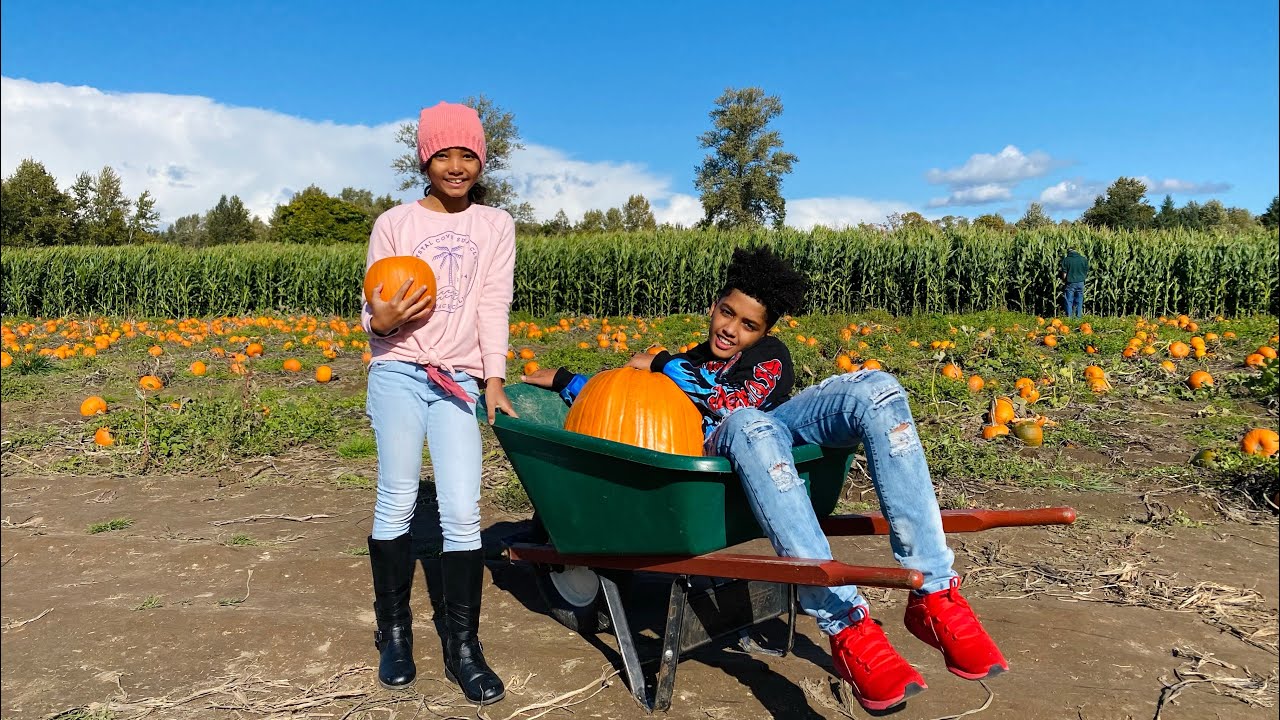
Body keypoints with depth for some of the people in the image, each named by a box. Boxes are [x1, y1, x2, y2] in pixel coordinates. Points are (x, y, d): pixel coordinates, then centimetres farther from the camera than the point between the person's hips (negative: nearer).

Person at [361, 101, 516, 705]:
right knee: (397, 501, -3)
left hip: (459, 380, 1)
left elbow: (494, 305, 2)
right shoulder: (394, 224, 7)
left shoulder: (496, 226, 11)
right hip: (398, 372, 0)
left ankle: (463, 647, 7)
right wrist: (381, 319, -19)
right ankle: (394, 633, 16)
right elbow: (373, 313, 5)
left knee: (462, 512, -6)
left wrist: (495, 378, -8)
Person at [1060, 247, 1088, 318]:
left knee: (1069, 301, 5)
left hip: (1070, 283, -2)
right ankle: (1078, 316, 12)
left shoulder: (1066, 260, -6)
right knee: (1079, 302, 10)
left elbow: (1064, 273, -7)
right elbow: (1086, 272, 7)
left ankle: (1069, 317, 3)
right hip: (1080, 283, 3)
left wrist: (1064, 280, 10)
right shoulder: (1083, 259, 2)